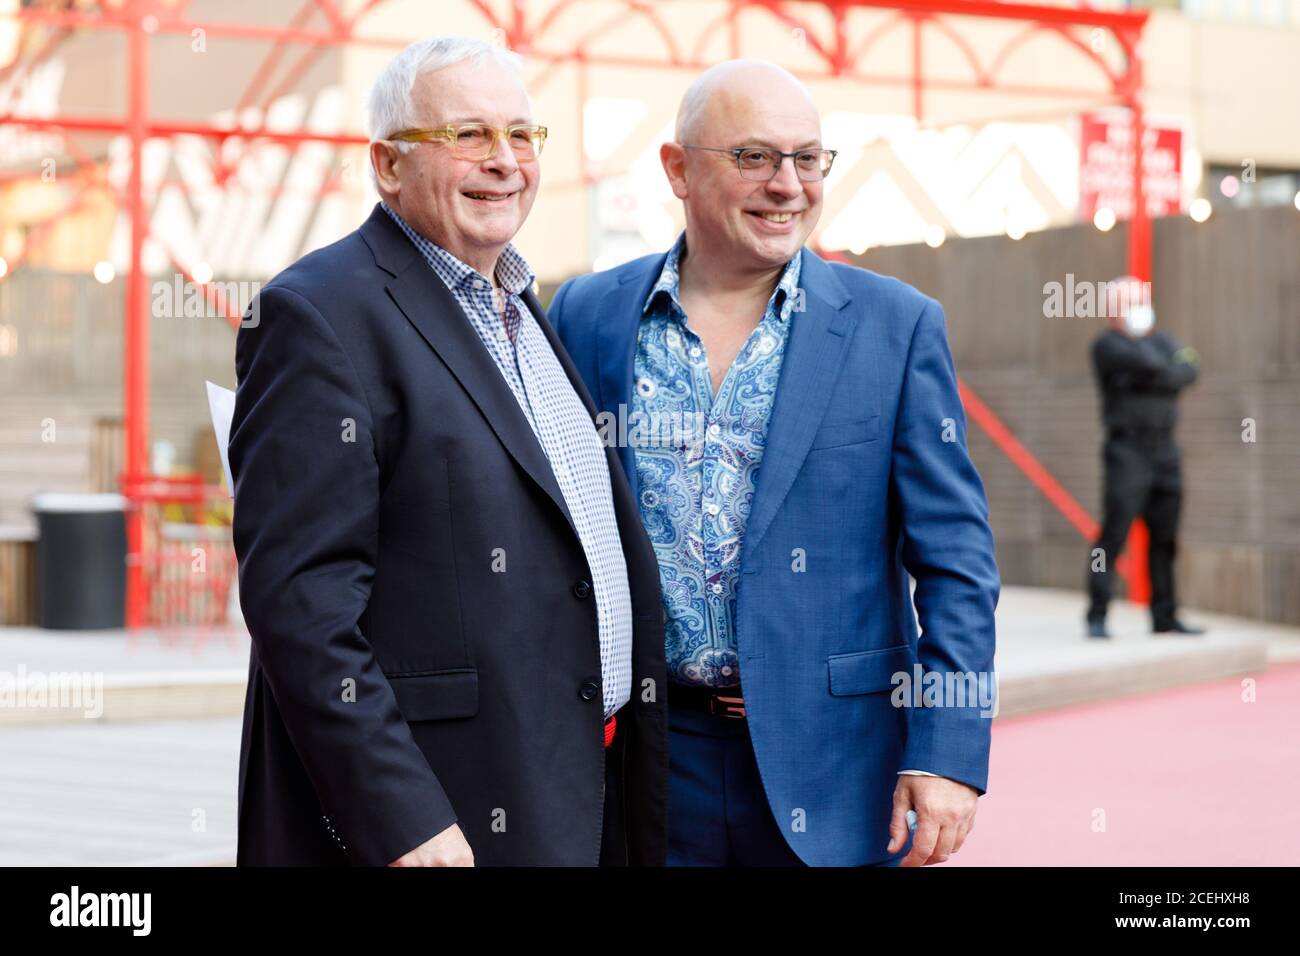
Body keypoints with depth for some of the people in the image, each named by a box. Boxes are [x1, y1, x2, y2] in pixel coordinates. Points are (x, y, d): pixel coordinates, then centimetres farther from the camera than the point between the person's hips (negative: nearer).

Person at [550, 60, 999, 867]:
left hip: (830, 771, -1)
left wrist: (947, 755, -10)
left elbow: (955, 560, -2)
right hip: (643, 763, 1)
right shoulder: (588, 316, 3)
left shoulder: (897, 326, -1)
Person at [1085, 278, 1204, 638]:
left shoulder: (1162, 340, 15)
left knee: (1165, 538, 9)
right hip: (1127, 449, -6)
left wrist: (1151, 378, -15)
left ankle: (1164, 617, 16)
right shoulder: (1107, 345, -3)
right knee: (1113, 534, -11)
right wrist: (1176, 366, -1)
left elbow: (1188, 372, -4)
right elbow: (1149, 363, -20)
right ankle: (1097, 617, -9)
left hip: (1164, 449, 6)